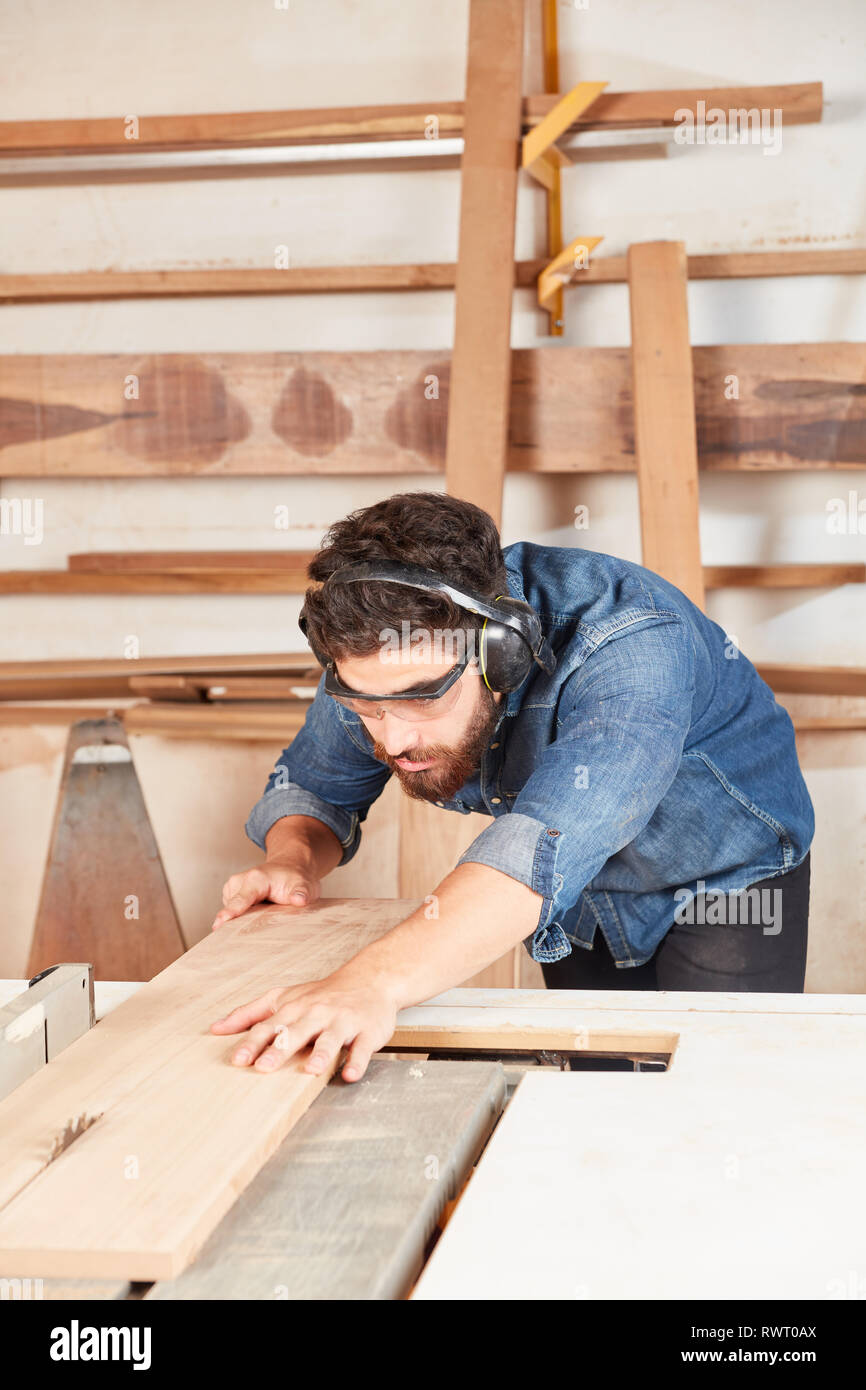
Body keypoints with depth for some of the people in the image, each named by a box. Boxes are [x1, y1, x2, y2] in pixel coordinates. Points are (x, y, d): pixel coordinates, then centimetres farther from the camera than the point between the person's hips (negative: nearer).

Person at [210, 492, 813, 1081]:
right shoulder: (380, 661, -23)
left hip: (726, 869, -4)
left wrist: (376, 981, -71)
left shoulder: (630, 647, -43)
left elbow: (549, 841, -58)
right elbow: (309, 784, -6)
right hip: (575, 900, 5)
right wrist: (293, 862, -30)